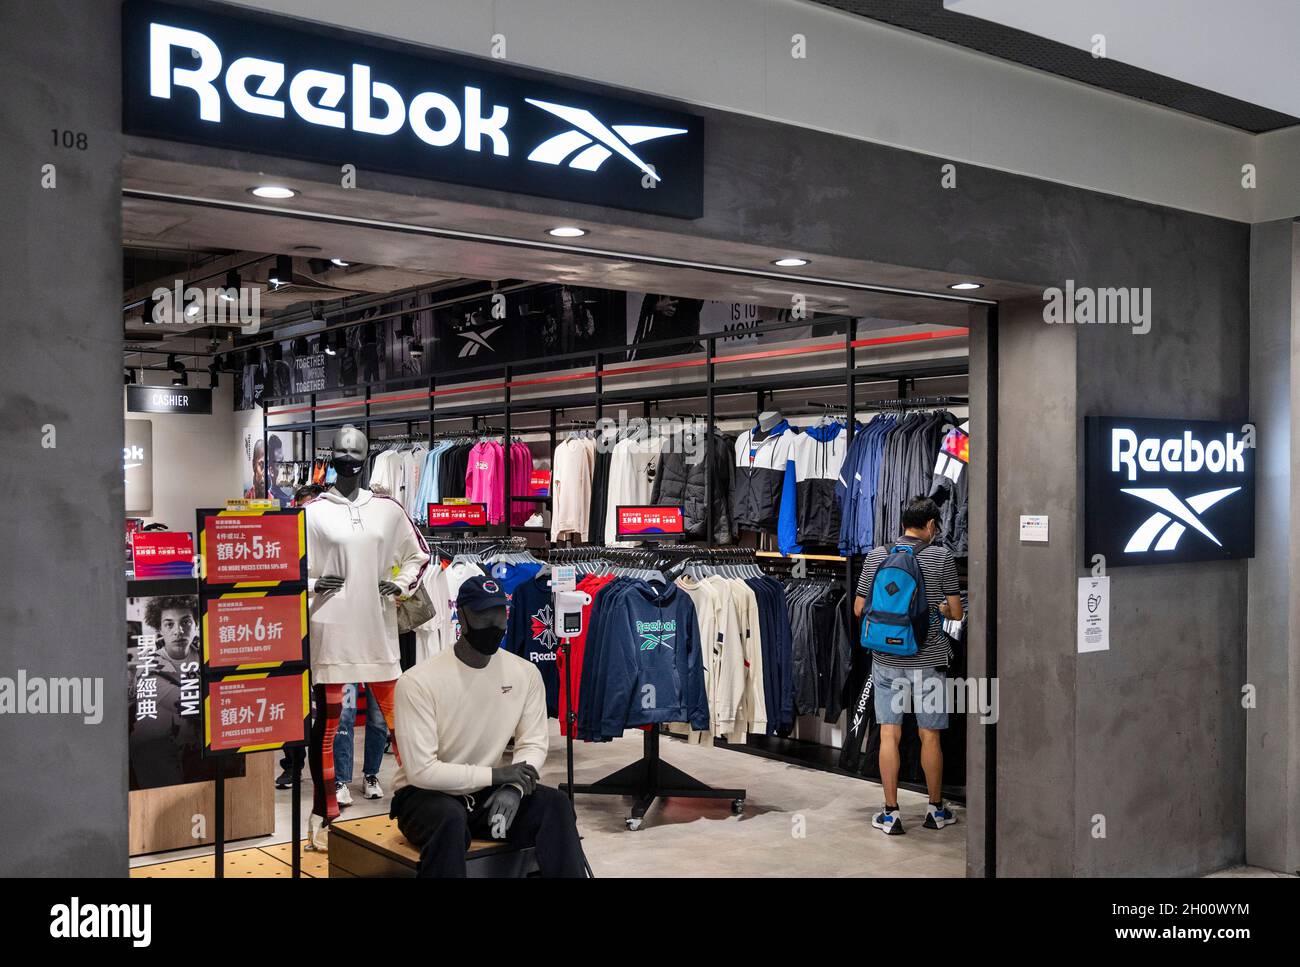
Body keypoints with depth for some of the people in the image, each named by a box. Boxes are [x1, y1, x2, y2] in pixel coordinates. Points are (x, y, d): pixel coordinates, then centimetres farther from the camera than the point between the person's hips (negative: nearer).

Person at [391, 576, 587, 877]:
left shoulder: (526, 673, -4)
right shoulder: (418, 682, -20)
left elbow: (533, 744, -1)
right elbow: (421, 771, -22)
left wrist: (512, 787, -22)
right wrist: (496, 775, -23)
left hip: (486, 793, 4)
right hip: (426, 795, -4)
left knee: (555, 804, -20)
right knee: (450, 818, -37)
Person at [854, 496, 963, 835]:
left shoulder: (877, 556, 0)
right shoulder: (942, 557, -5)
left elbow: (859, 609, 4)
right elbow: (956, 612, -2)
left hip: (887, 658, 1)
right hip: (929, 659, -1)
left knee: (889, 734, 4)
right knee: (930, 735, 10)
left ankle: (891, 813, 8)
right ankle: (936, 810, 23)